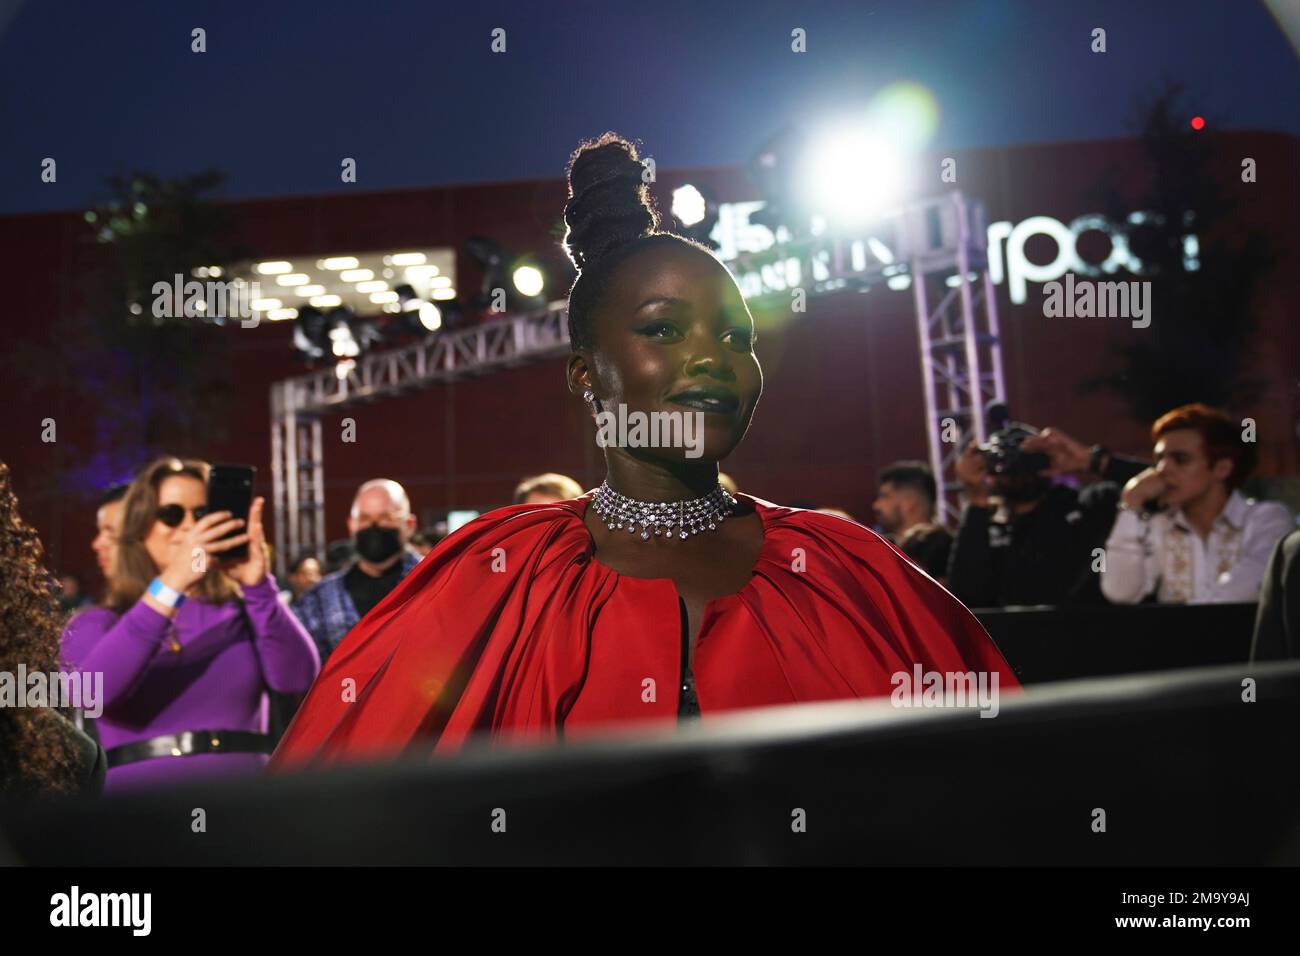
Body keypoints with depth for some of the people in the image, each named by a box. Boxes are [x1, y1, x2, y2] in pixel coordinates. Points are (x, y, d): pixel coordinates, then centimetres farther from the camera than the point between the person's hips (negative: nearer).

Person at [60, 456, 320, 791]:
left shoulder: (241, 612, 12)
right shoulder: (95, 624, 9)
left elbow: (298, 677, -6)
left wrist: (258, 586, -18)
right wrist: (170, 585, -23)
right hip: (140, 783, -1)